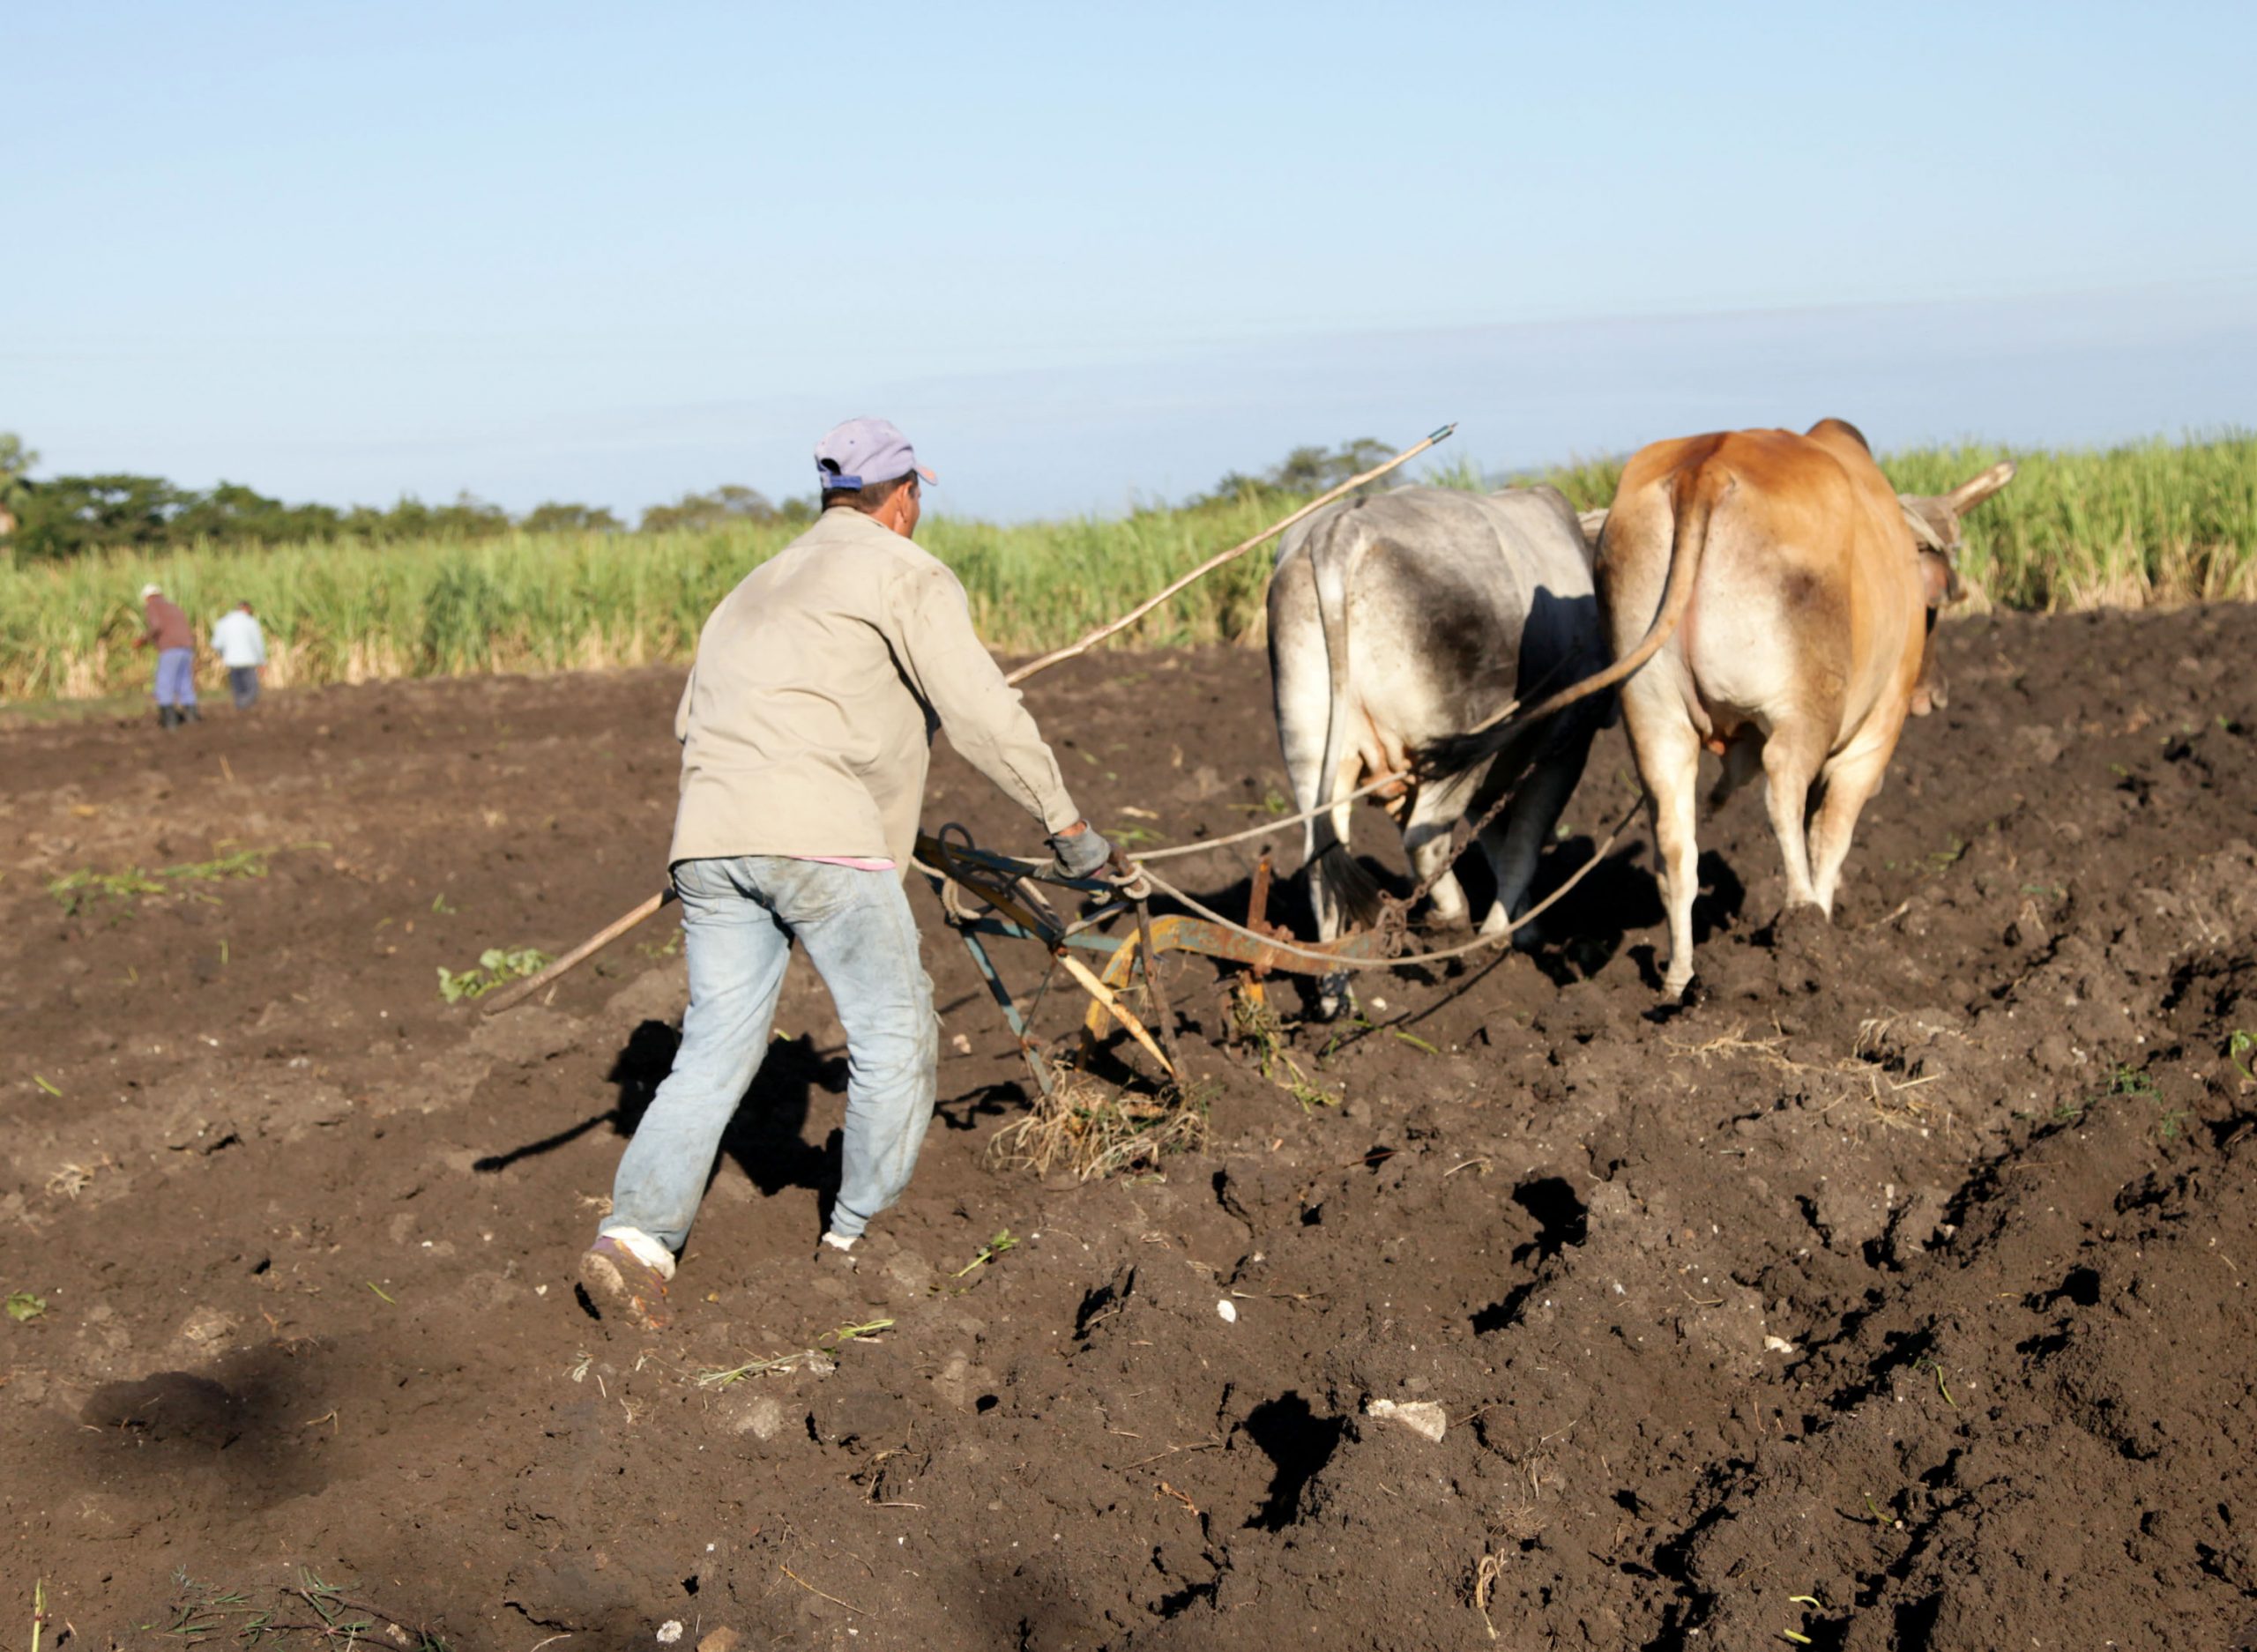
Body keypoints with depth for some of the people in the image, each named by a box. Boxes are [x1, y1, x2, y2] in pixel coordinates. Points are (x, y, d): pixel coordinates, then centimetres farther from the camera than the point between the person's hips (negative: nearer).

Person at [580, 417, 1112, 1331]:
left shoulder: (758, 585, 29)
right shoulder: (903, 573, 6)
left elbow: (693, 716, 32)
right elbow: (981, 710, -3)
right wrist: (1064, 820, 4)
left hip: (709, 838, 7)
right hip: (817, 834, -7)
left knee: (715, 1049, 7)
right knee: (893, 1034, 6)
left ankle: (637, 1230, -8)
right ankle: (860, 1237, 9)